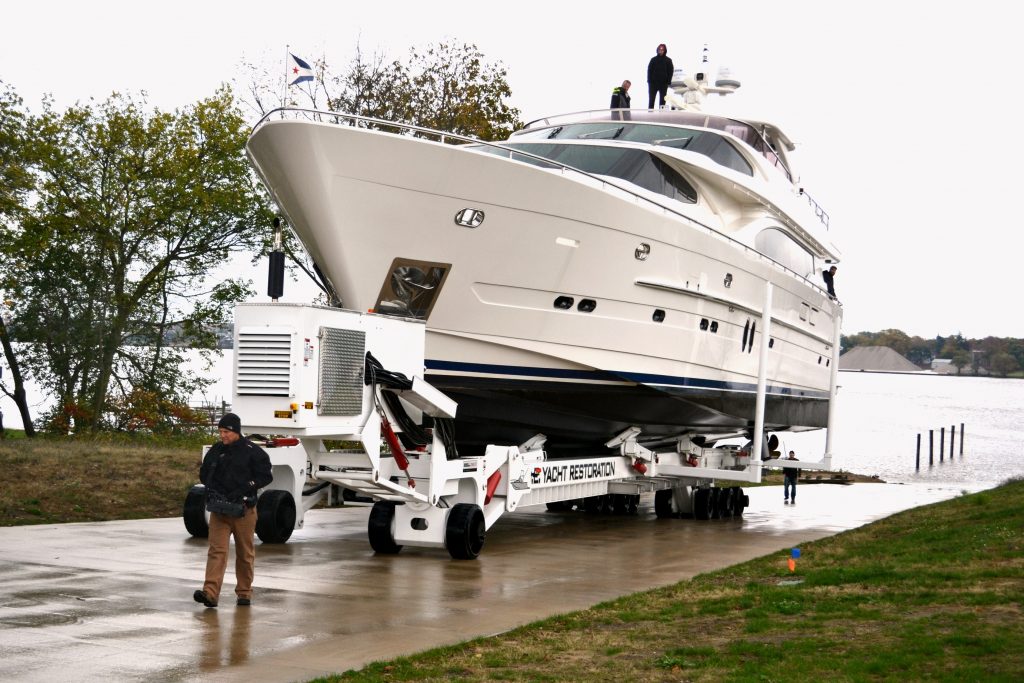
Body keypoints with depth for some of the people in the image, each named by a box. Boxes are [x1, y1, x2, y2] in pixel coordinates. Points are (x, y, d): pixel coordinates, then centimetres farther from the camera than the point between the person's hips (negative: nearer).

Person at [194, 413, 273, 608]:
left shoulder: (252, 452, -4)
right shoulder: (215, 451, 9)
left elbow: (266, 476, -6)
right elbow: (204, 474, 19)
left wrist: (243, 489, -16)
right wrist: (211, 489, -1)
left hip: (244, 509, -3)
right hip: (219, 509, 3)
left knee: (245, 553, 8)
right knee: (216, 550, -9)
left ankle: (244, 593, 19)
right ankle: (210, 593, -18)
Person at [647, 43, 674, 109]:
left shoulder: (668, 60, 4)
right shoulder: (653, 59, 6)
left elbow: (671, 71, 3)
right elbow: (649, 70, 5)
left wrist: (668, 81, -7)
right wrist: (649, 80, -6)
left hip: (664, 83, 0)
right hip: (653, 82, 0)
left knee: (662, 100, 2)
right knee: (651, 99, -2)